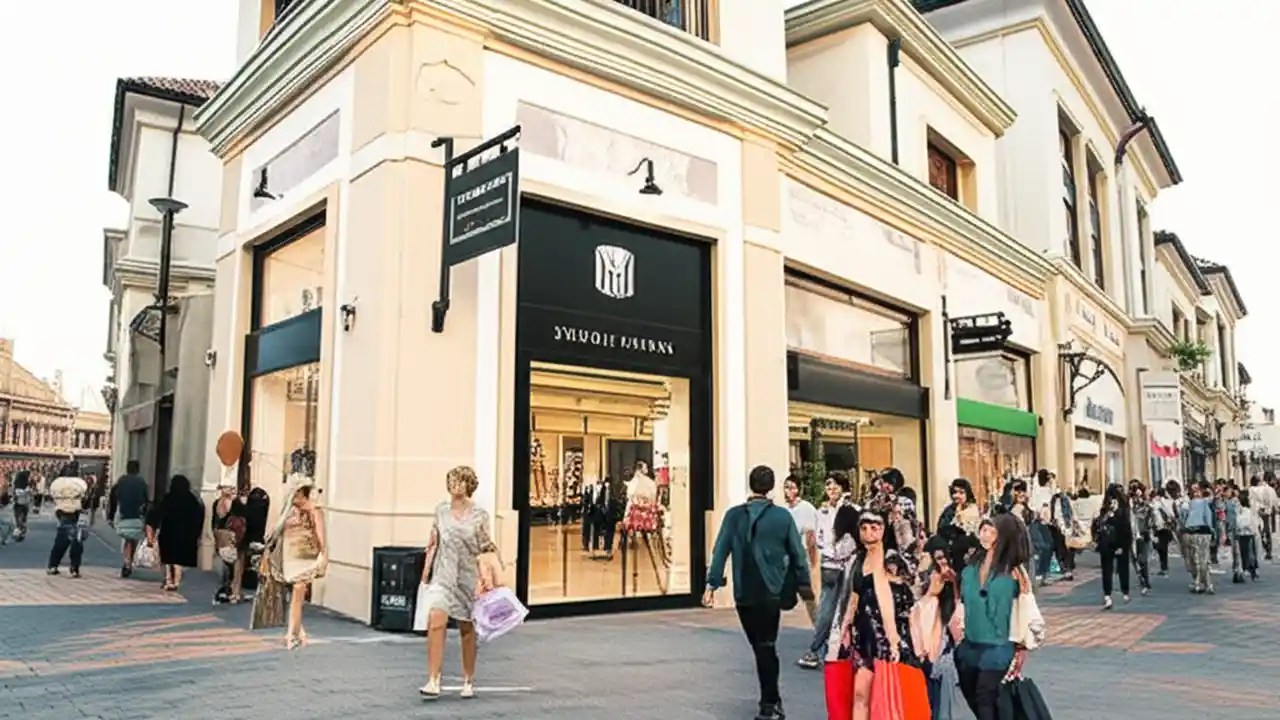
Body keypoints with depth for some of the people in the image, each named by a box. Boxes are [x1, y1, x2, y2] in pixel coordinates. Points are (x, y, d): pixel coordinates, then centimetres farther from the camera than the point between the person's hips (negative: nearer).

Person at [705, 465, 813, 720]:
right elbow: (798, 553, 1)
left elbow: (720, 551, -5)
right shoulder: (782, 516, -4)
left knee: (761, 646, 12)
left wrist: (712, 584, -2)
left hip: (744, 593, 0)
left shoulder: (733, 515, -4)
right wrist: (803, 583, 12)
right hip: (771, 592, 0)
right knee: (767, 645, 10)